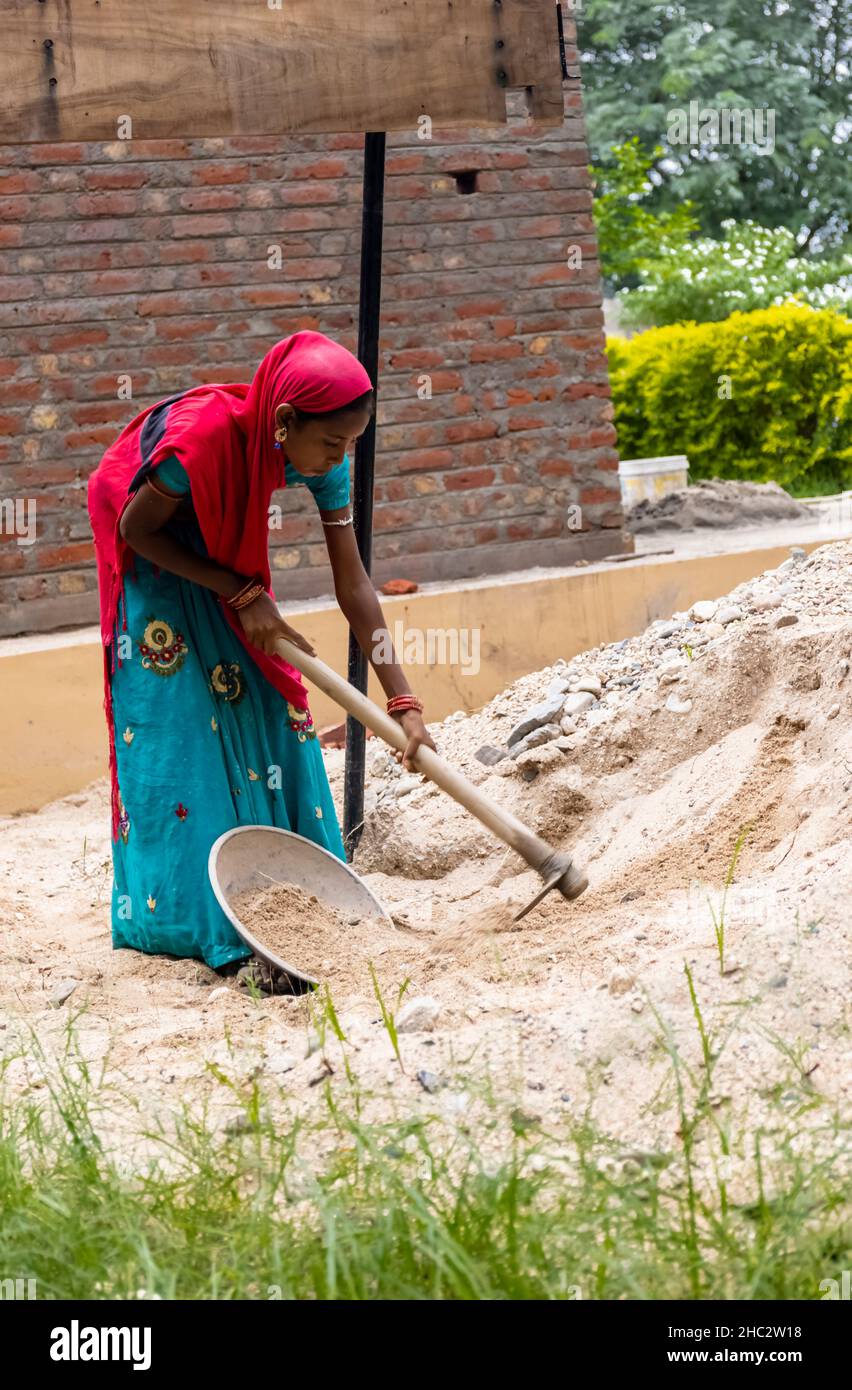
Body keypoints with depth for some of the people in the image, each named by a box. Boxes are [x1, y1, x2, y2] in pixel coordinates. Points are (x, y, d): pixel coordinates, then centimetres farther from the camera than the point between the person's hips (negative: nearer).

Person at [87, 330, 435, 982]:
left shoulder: (322, 458, -24)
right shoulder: (201, 438, -40)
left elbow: (353, 584, -18)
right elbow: (137, 529, -23)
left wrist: (404, 702, -21)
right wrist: (241, 595, -26)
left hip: (226, 555, 5)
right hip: (154, 558, -5)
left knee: (269, 704, 1)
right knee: (177, 726, -11)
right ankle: (197, 919, -9)